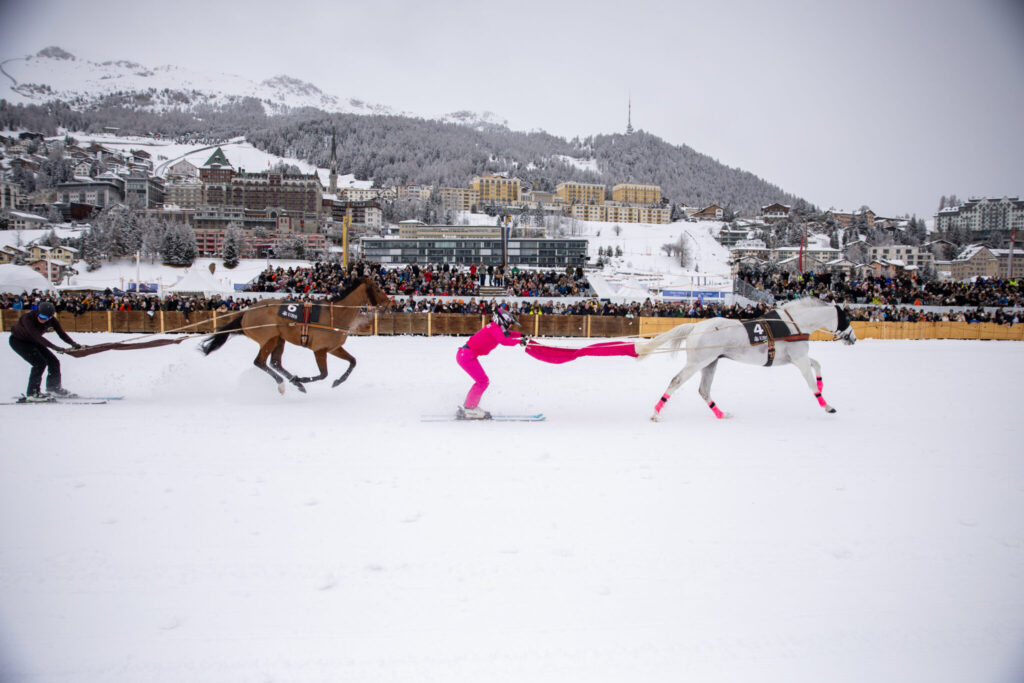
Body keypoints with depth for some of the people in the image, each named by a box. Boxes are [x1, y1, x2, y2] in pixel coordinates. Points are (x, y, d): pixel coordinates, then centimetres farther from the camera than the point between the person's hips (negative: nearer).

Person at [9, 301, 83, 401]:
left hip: (32, 341, 6)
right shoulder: (28, 317, -36)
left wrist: (73, 343, -40)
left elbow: (61, 333, -20)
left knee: (53, 361, 2)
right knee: (40, 363, -21)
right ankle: (32, 393, -11)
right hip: (18, 341, -6)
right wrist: (54, 347, -53)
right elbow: (37, 336, -44)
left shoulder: (52, 320, -19)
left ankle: (54, 387, 23)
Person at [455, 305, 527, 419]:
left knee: (483, 381, 15)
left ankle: (468, 407, 19)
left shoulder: (496, 327, 14)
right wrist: (519, 341, -19)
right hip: (466, 355, -10)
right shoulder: (494, 327, -14)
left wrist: (521, 335, 18)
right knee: (482, 381, -10)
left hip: (468, 355, 10)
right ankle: (468, 409, -6)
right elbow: (504, 341, -28)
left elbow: (507, 333, 30)